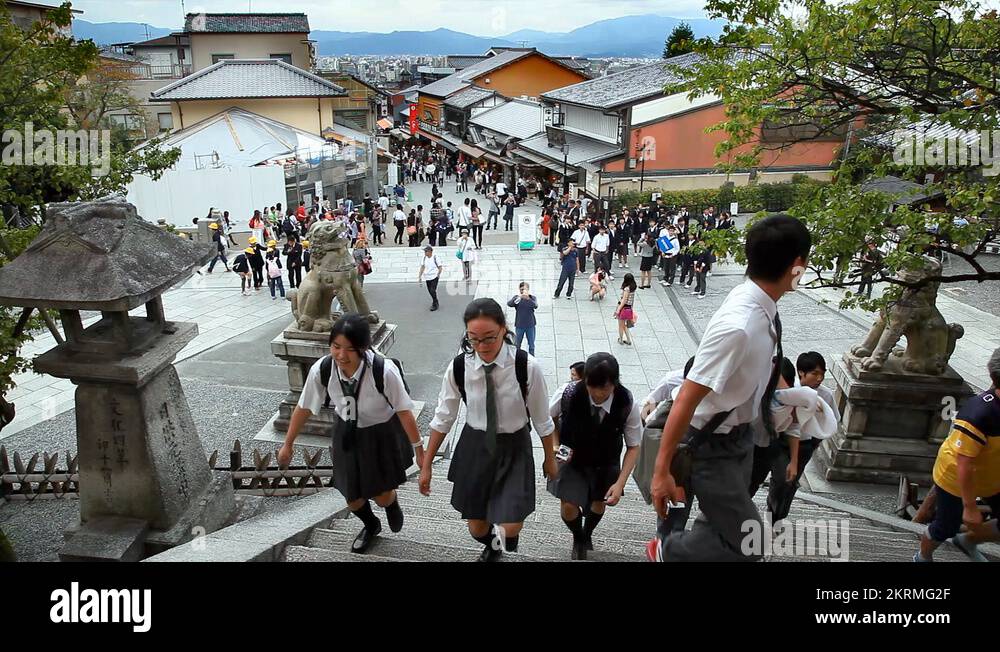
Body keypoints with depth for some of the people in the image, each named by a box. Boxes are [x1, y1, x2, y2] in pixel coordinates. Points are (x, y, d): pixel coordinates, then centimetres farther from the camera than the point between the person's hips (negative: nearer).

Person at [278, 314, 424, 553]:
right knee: (352, 497, 15)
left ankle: (392, 504, 48)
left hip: (382, 435, -3)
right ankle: (370, 525, 52)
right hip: (347, 435, 3)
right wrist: (287, 445, 2)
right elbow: (304, 408, -10)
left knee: (382, 496, 6)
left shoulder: (384, 371, -36)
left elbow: (404, 410, -22)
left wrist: (418, 449, -12)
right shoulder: (321, 369, -27)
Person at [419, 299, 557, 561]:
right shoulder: (458, 367, -17)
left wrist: (550, 459, 5)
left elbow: (542, 419, -8)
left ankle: (501, 538, 33)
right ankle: (492, 548, 52)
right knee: (476, 528, 12)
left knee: (510, 527, -8)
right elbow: (443, 419, -3)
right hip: (474, 446, 2)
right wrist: (426, 466, 2)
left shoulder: (527, 367, -24)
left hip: (514, 448, -2)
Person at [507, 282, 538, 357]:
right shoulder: (517, 298, -6)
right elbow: (509, 303, -25)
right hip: (519, 325, 0)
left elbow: (535, 306, -26)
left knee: (531, 345, 13)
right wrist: (518, 297, -43)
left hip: (530, 325, 0)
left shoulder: (533, 298, -6)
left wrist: (528, 298, -44)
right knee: (517, 345, 11)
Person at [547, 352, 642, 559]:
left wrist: (620, 483, -21)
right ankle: (578, 539, 29)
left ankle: (588, 534, 50)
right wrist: (555, 446, -18)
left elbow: (633, 447, -13)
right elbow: (548, 417, -5)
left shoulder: (628, 404, -28)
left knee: (599, 504, 13)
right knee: (568, 506, -8)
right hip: (571, 457, -1)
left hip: (606, 463, 1)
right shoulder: (568, 394, -30)